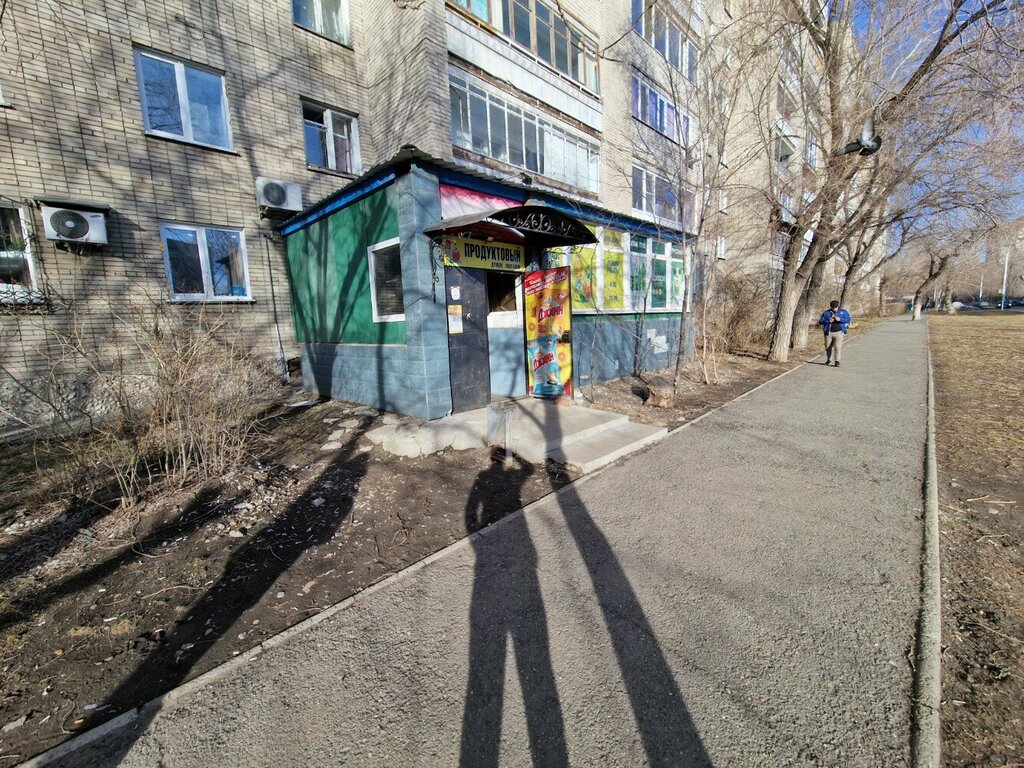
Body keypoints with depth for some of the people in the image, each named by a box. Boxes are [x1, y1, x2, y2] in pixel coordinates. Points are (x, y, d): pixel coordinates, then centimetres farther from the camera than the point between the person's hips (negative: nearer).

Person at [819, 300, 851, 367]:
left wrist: (840, 319, -18)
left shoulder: (843, 312, 7)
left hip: (839, 332, -1)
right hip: (829, 332, 1)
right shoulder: (826, 313, 6)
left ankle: (837, 361, -8)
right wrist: (828, 321, -15)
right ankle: (828, 360, 27)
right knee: (828, 347, 8)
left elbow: (848, 319, 0)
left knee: (838, 347, -10)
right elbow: (820, 322, 3)